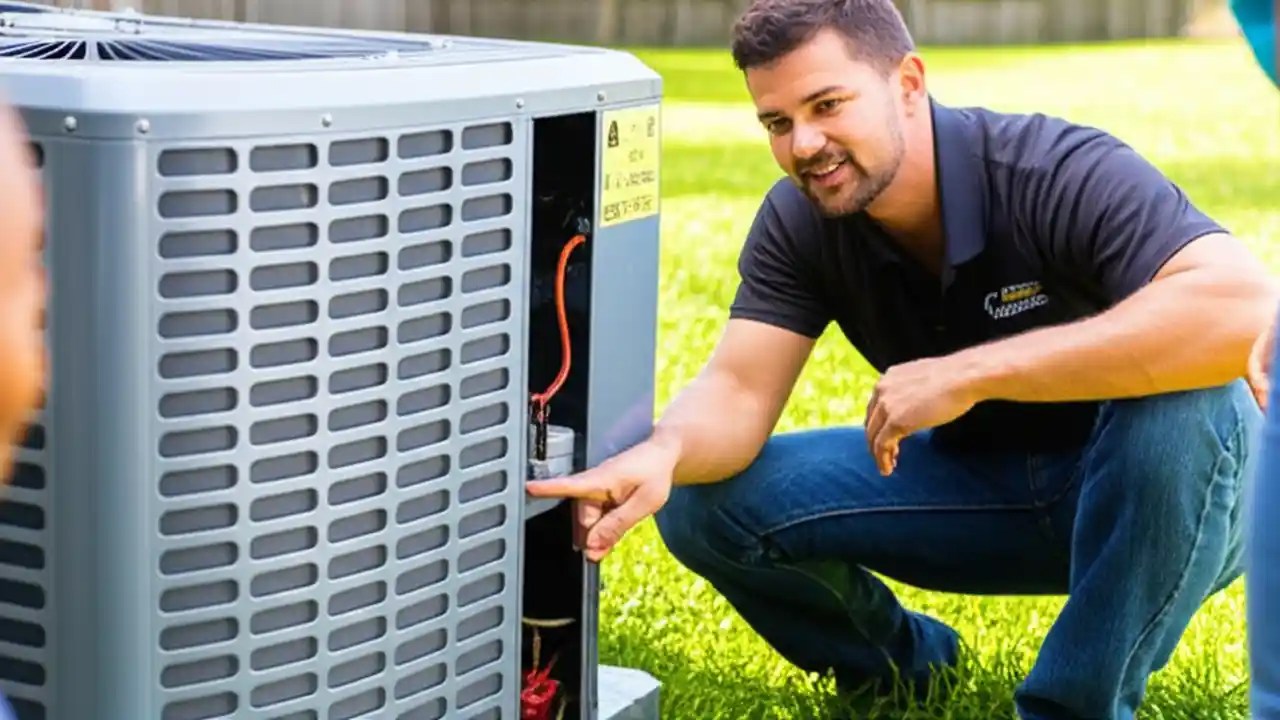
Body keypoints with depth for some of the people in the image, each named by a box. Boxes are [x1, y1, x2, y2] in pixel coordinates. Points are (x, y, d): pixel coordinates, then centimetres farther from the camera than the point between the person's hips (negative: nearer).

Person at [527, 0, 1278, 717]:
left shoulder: (1065, 174, -28)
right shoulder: (800, 222, -10)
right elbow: (738, 390, -17)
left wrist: (970, 373, -43)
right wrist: (660, 454, -42)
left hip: (1173, 498, -4)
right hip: (982, 479, 4)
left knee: (1187, 396, -39)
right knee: (707, 501, -13)